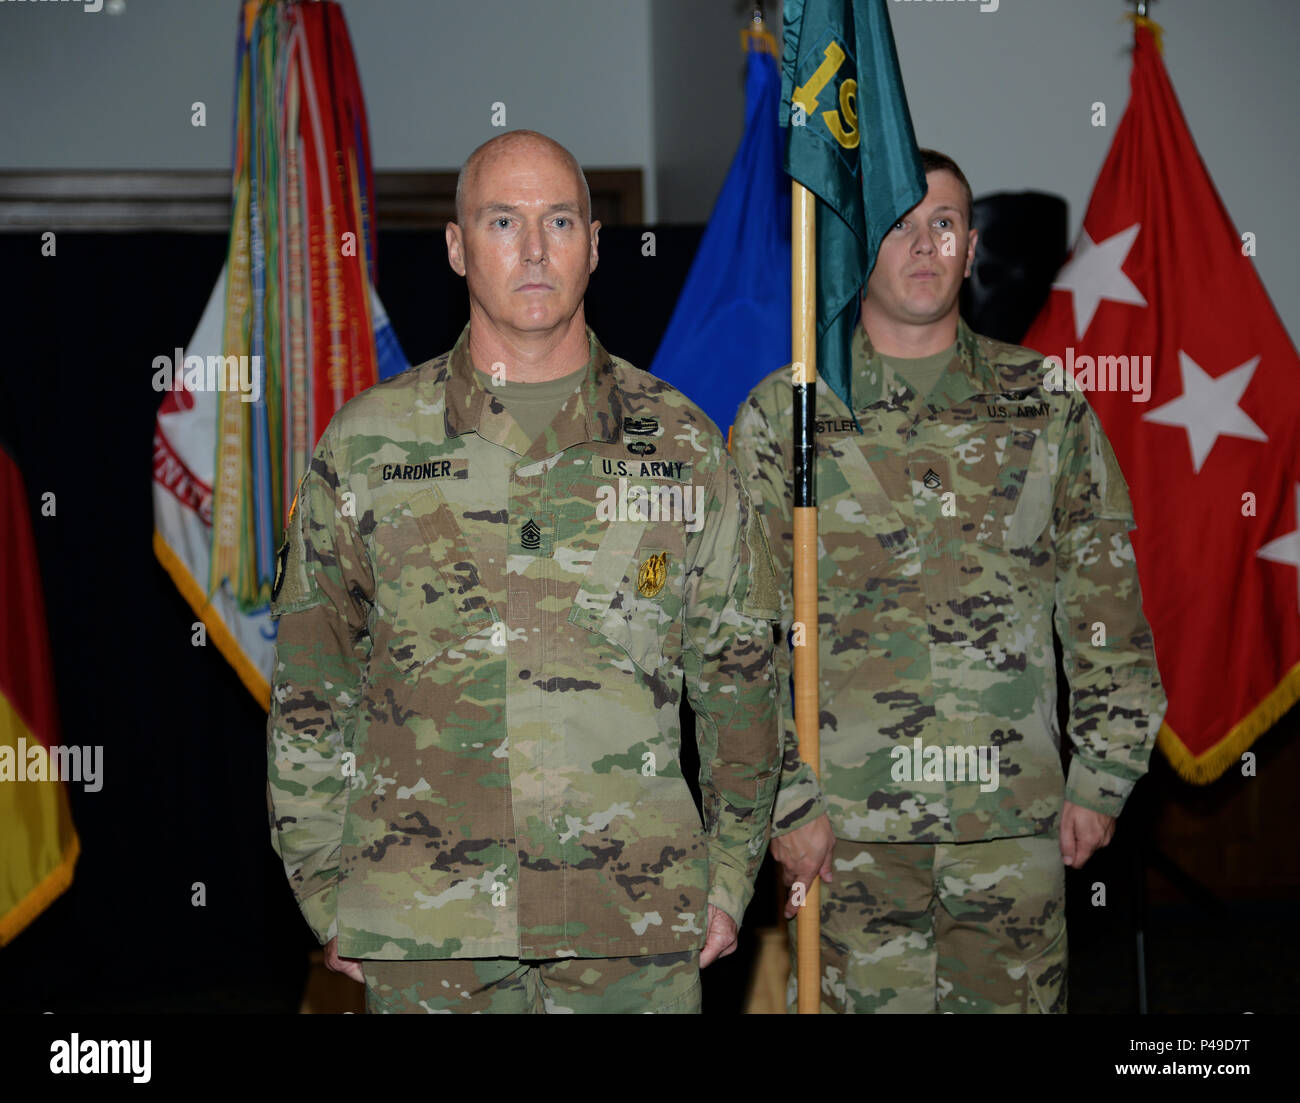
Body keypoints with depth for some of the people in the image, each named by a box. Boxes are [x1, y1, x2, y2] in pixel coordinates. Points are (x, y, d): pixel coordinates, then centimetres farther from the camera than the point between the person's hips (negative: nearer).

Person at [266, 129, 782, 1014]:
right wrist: (324, 891, 4)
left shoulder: (683, 445, 6)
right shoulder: (366, 444, 4)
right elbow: (310, 683, 7)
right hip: (424, 923, 0)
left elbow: (738, 672, 10)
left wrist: (729, 876, 6)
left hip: (638, 919, 0)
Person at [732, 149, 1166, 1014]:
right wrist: (786, 798, -5)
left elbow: (1105, 600, 8)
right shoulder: (784, 415, 2)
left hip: (1017, 817, 2)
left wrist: (1101, 778, 3)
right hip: (848, 821, -1)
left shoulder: (1047, 405, 7)